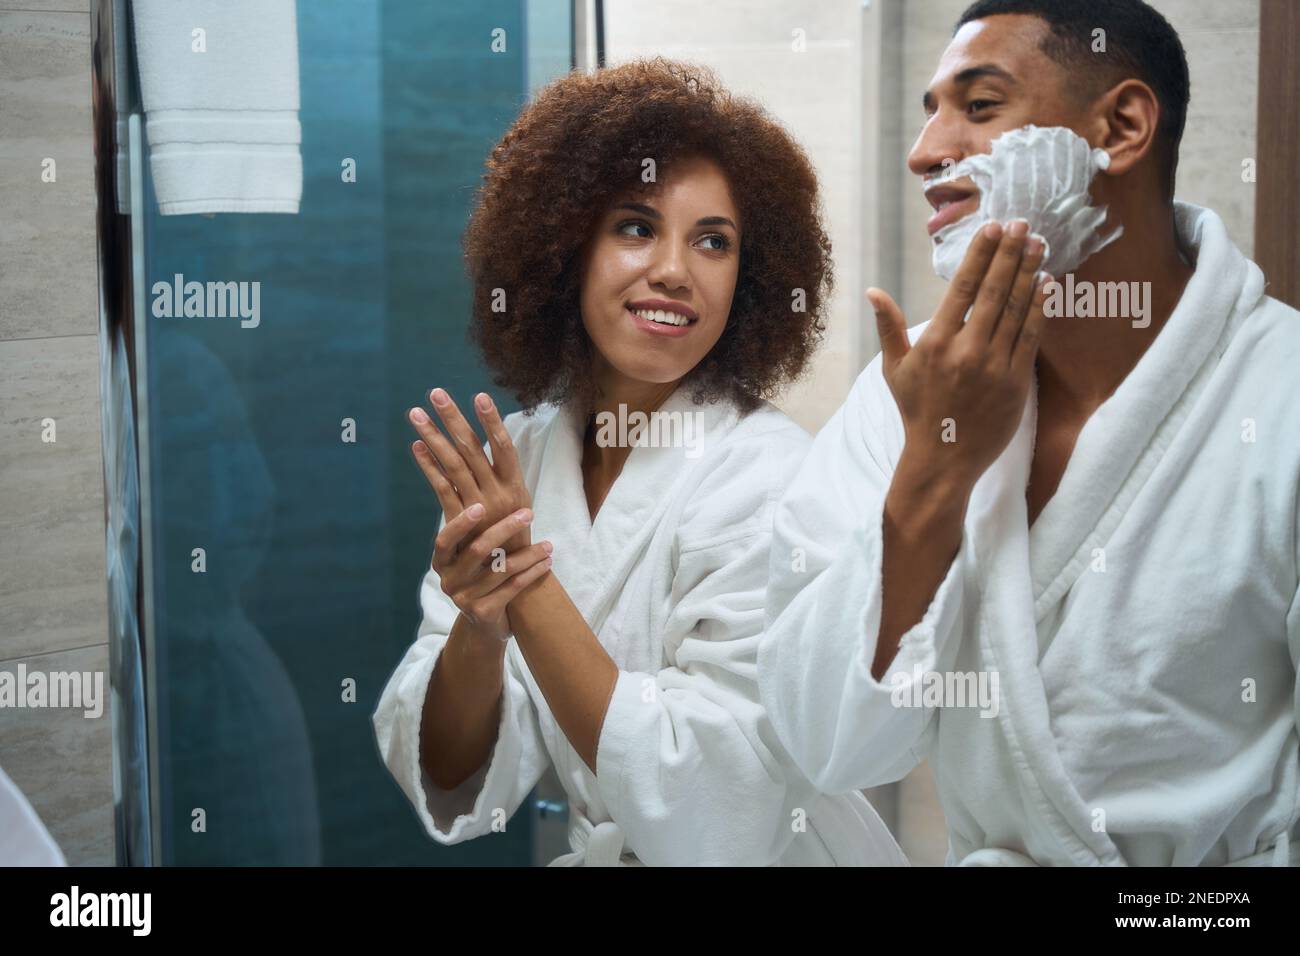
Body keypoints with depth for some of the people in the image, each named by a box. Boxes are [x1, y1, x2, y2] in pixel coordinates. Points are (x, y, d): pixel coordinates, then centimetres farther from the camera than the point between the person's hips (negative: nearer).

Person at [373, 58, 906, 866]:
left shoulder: (772, 485, -15)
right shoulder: (519, 454, -2)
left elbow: (703, 814, -19)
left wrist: (527, 588, -21)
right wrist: (477, 630, -22)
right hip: (599, 853, 3)